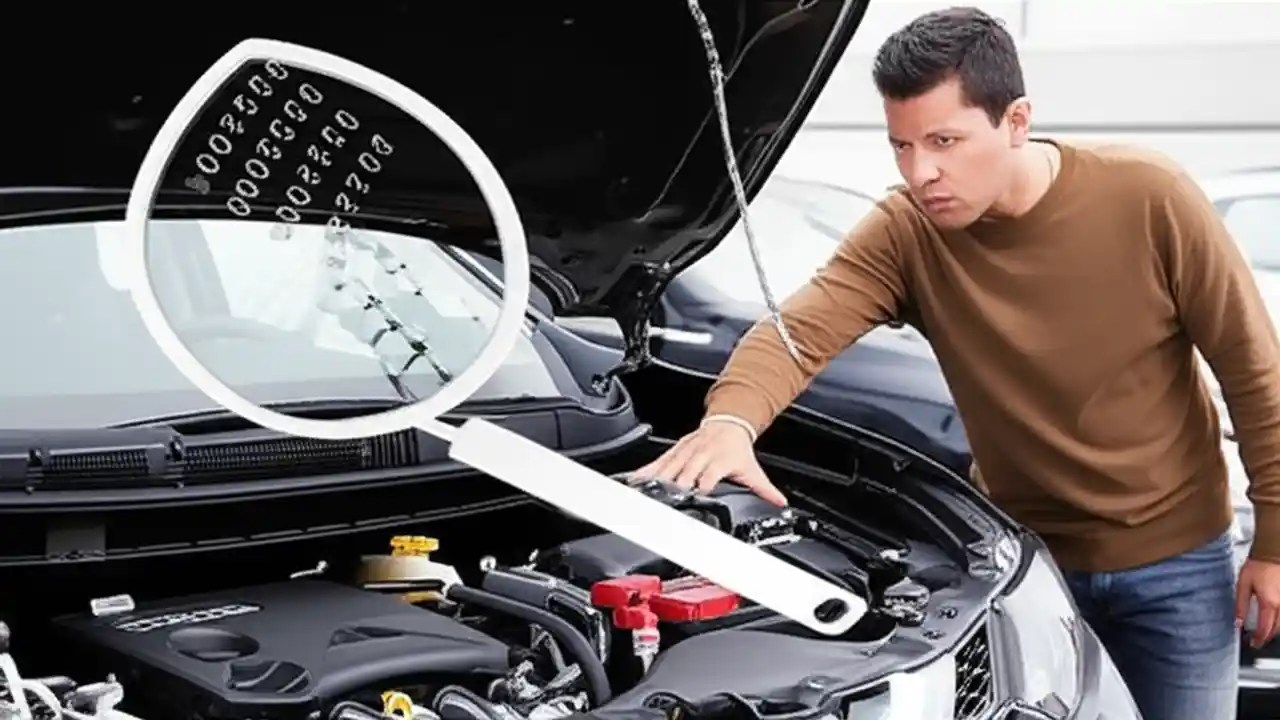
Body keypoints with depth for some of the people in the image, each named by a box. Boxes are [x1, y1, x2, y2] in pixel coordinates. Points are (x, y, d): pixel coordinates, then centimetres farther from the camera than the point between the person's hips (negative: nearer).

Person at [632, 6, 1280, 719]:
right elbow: (798, 329, -29)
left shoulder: (1147, 197, -19)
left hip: (1174, 559, -1)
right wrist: (731, 420, -51)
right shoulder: (903, 232, -14)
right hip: (1030, 556, 1)